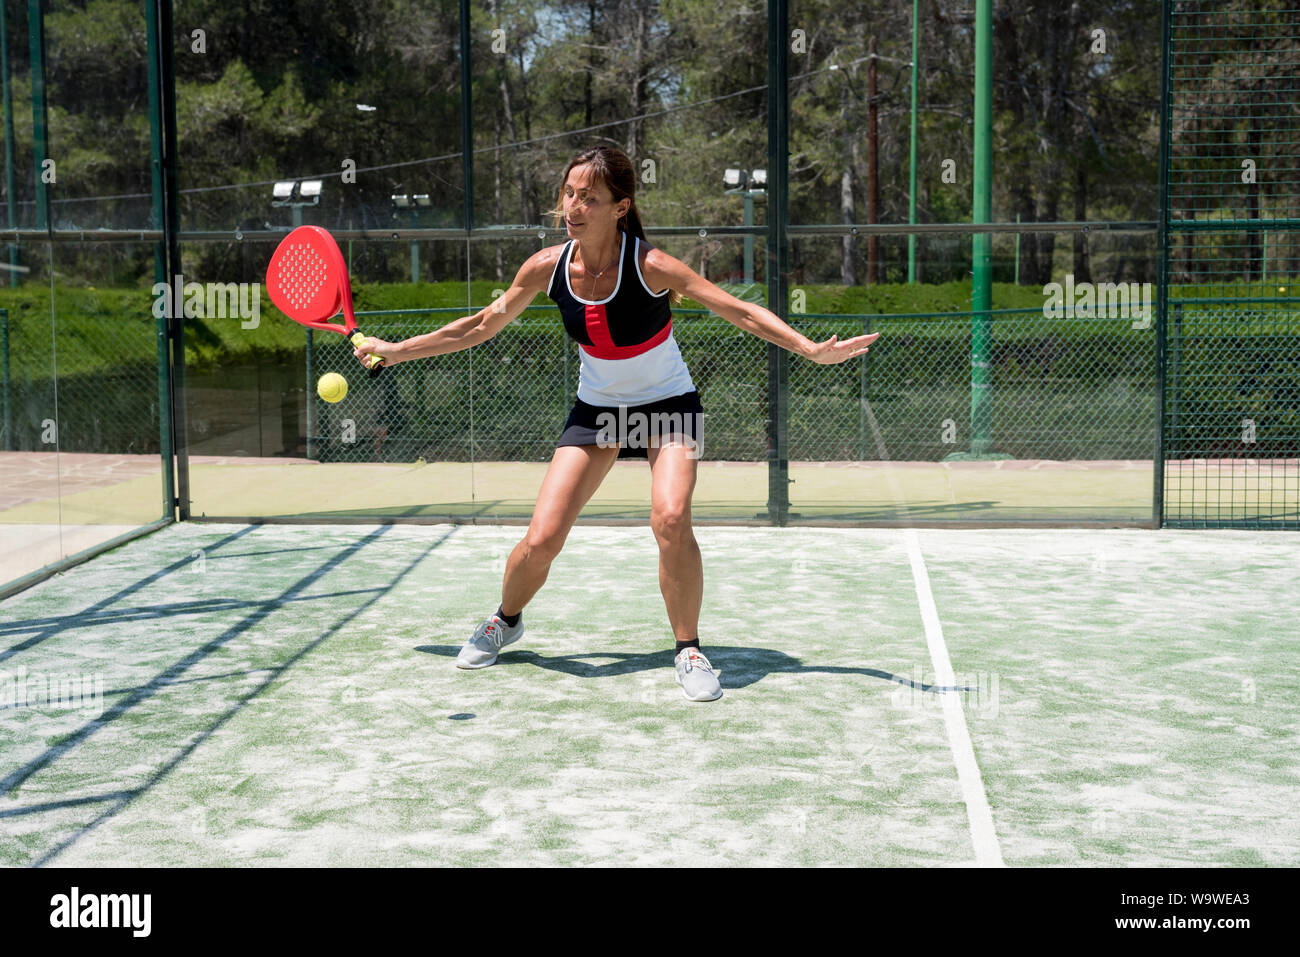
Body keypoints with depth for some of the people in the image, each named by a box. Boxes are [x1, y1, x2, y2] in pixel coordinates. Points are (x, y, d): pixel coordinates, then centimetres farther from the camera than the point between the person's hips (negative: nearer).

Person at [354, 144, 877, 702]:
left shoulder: (650, 265, -24)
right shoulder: (548, 267, -13)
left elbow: (742, 313, -21)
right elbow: (481, 327, 1)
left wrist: (813, 350, -32)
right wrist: (395, 350, 3)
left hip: (668, 404, -3)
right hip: (596, 407, 3)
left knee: (670, 520, -29)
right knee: (541, 539, -7)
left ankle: (688, 651, -8)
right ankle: (505, 621, 25)